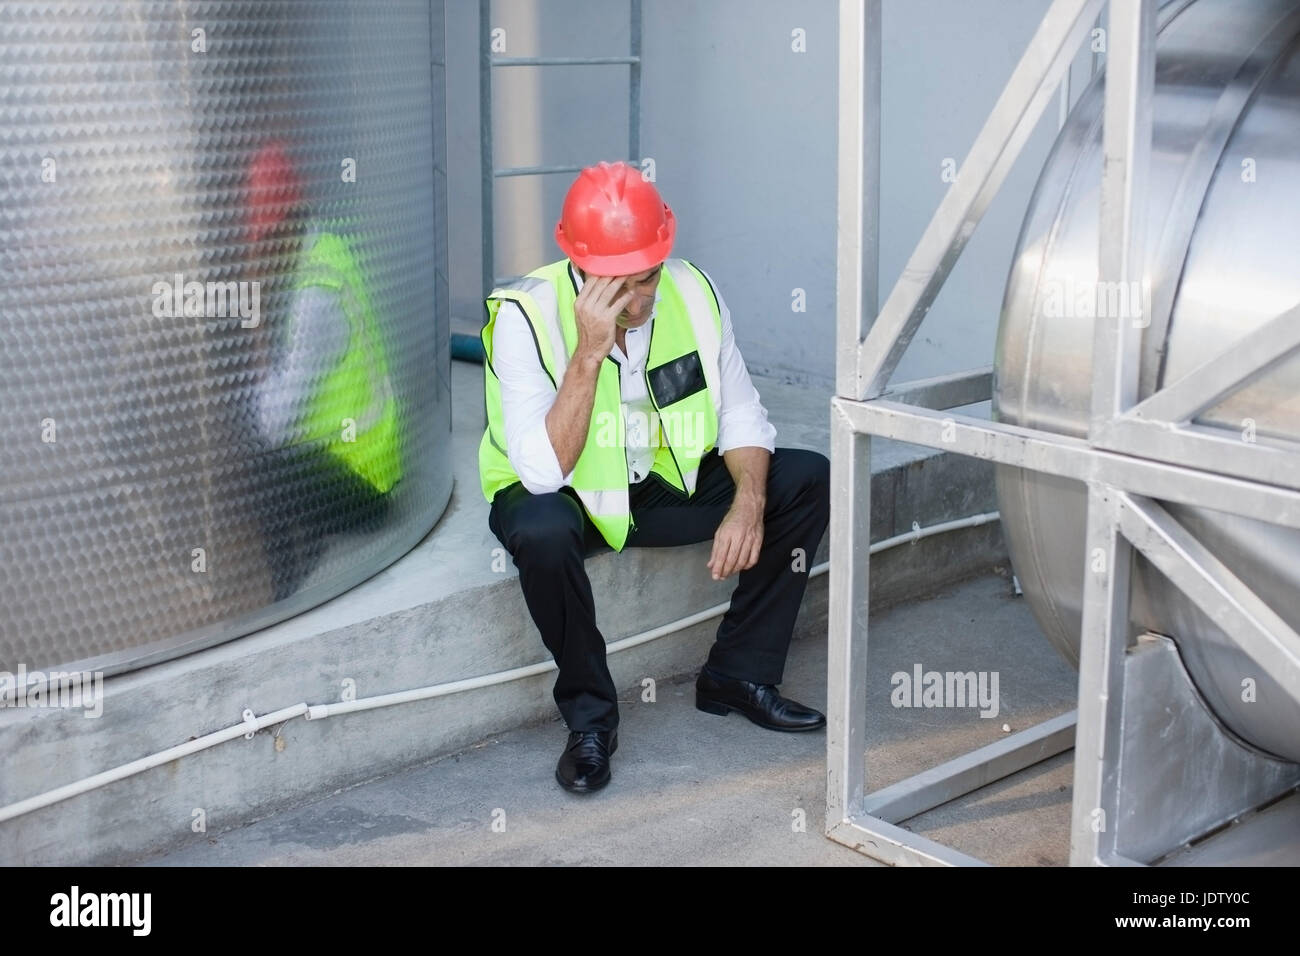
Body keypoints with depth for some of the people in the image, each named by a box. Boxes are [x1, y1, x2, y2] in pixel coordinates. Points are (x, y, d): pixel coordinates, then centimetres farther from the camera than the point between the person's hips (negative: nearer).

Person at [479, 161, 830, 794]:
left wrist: (749, 502, -19)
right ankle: (589, 714, -15)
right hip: (560, 495, -5)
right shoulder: (526, 315, -25)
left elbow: (741, 413, -1)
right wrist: (590, 353, -39)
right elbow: (544, 472, -32)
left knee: (807, 479, -10)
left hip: (669, 483, 5)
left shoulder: (694, 293, -12)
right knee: (541, 533, -39)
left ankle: (737, 675, 2)